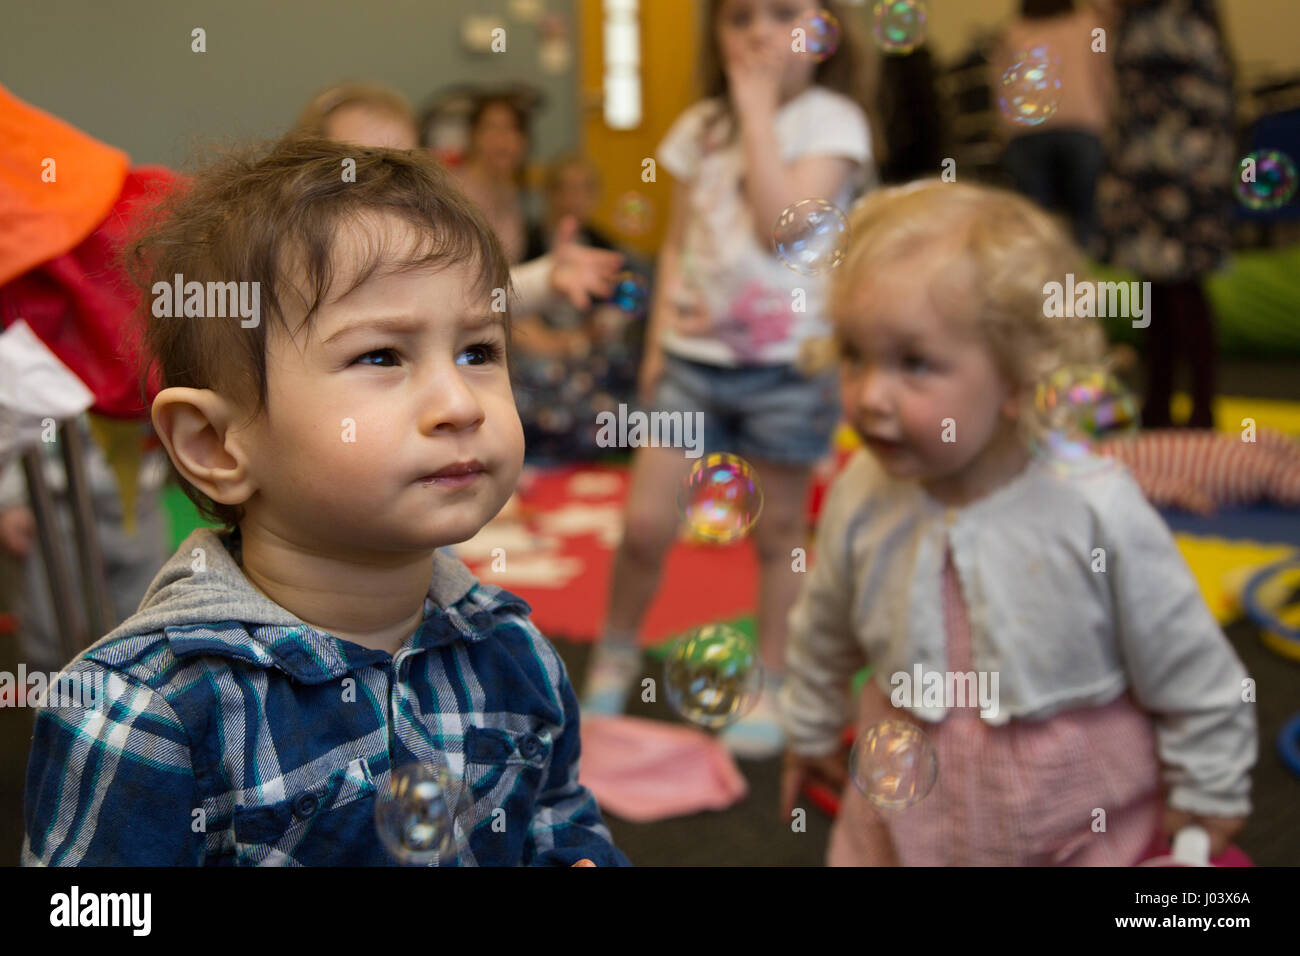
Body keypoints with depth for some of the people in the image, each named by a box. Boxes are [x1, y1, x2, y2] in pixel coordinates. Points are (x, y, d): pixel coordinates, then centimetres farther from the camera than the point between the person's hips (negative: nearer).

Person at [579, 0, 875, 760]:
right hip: (694, 351, 4)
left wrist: (758, 105, -14)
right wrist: (660, 332, 3)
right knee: (646, 522, 0)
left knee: (778, 532, 8)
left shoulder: (832, 120, -5)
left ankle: (772, 688, 23)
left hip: (787, 360, -3)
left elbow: (783, 224, -19)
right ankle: (616, 655, 24)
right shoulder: (701, 127, 10)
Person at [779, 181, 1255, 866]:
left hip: (1083, 827, -2)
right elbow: (823, 635, 7)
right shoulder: (861, 500, -13)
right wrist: (811, 729, 21)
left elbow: (1194, 675, -11)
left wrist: (1210, 803, -1)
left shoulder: (1095, 509, -24)